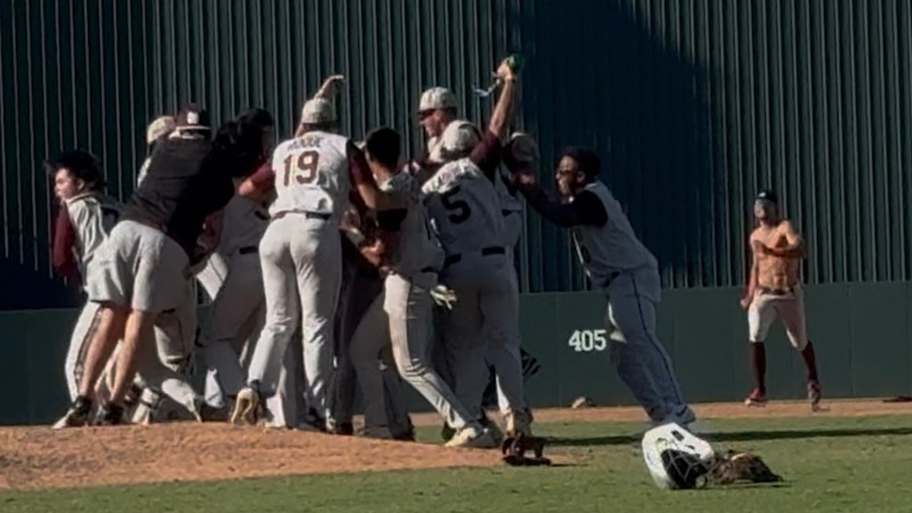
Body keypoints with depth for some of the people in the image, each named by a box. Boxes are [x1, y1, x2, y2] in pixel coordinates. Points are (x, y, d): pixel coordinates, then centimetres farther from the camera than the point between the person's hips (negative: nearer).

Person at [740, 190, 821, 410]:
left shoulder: (785, 227, -9)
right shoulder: (755, 236, 10)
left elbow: (801, 250, -27)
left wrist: (772, 251, -38)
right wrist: (749, 296, 16)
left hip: (789, 294, -3)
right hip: (763, 294, 3)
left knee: (800, 342, 9)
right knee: (756, 335, -21)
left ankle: (813, 381, 38)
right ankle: (759, 391, -20)